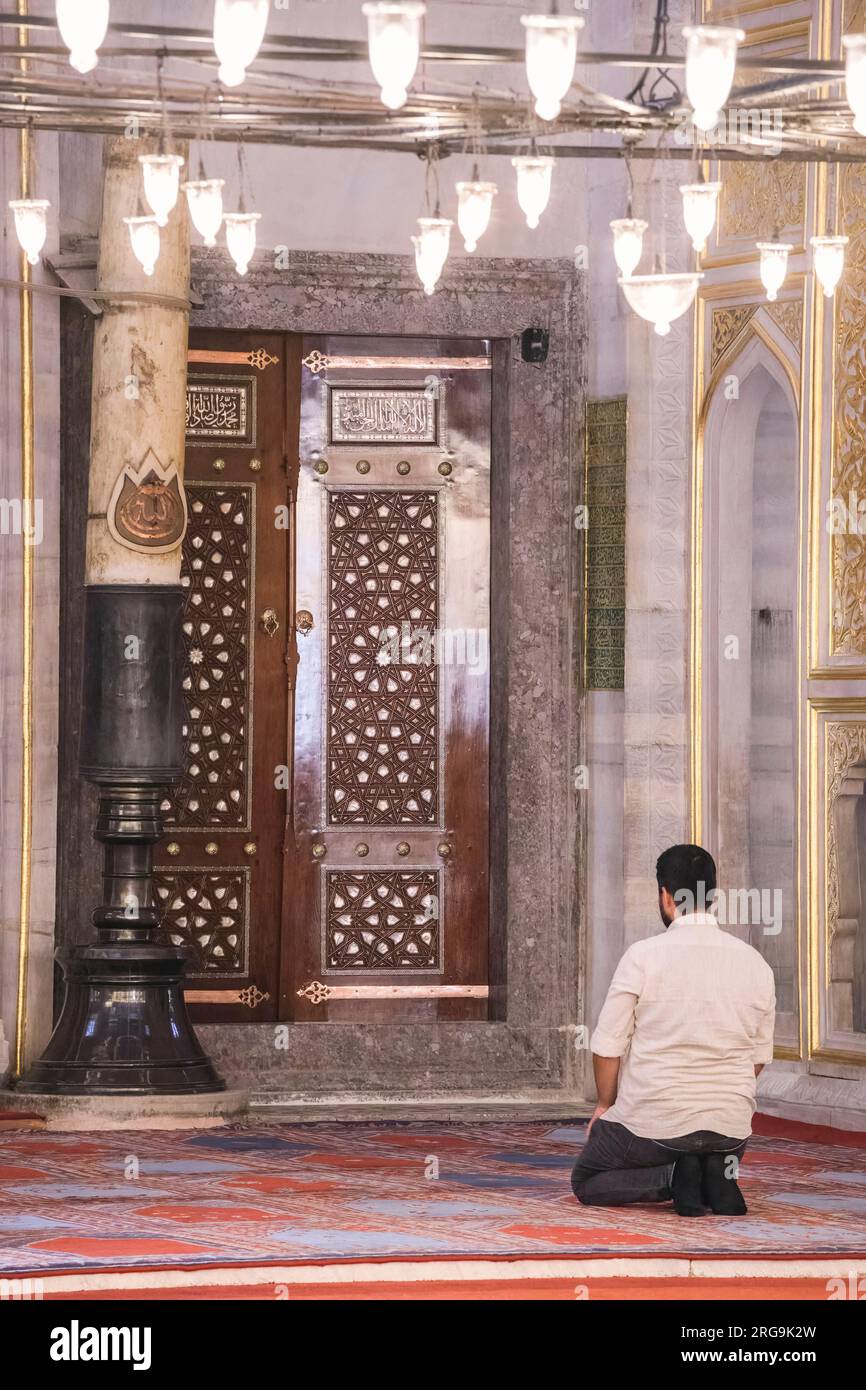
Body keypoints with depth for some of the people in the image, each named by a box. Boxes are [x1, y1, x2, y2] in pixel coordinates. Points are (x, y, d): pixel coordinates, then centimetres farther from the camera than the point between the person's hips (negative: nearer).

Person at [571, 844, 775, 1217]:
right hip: (731, 1127, 4)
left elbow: (607, 1046, -7)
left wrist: (606, 1104, 11)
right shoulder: (756, 964, 1)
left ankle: (673, 1178, -7)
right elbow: (759, 1057, 11)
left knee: (585, 1183, 21)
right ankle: (717, 1176, 1)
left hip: (653, 1121, -4)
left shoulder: (643, 956, -11)